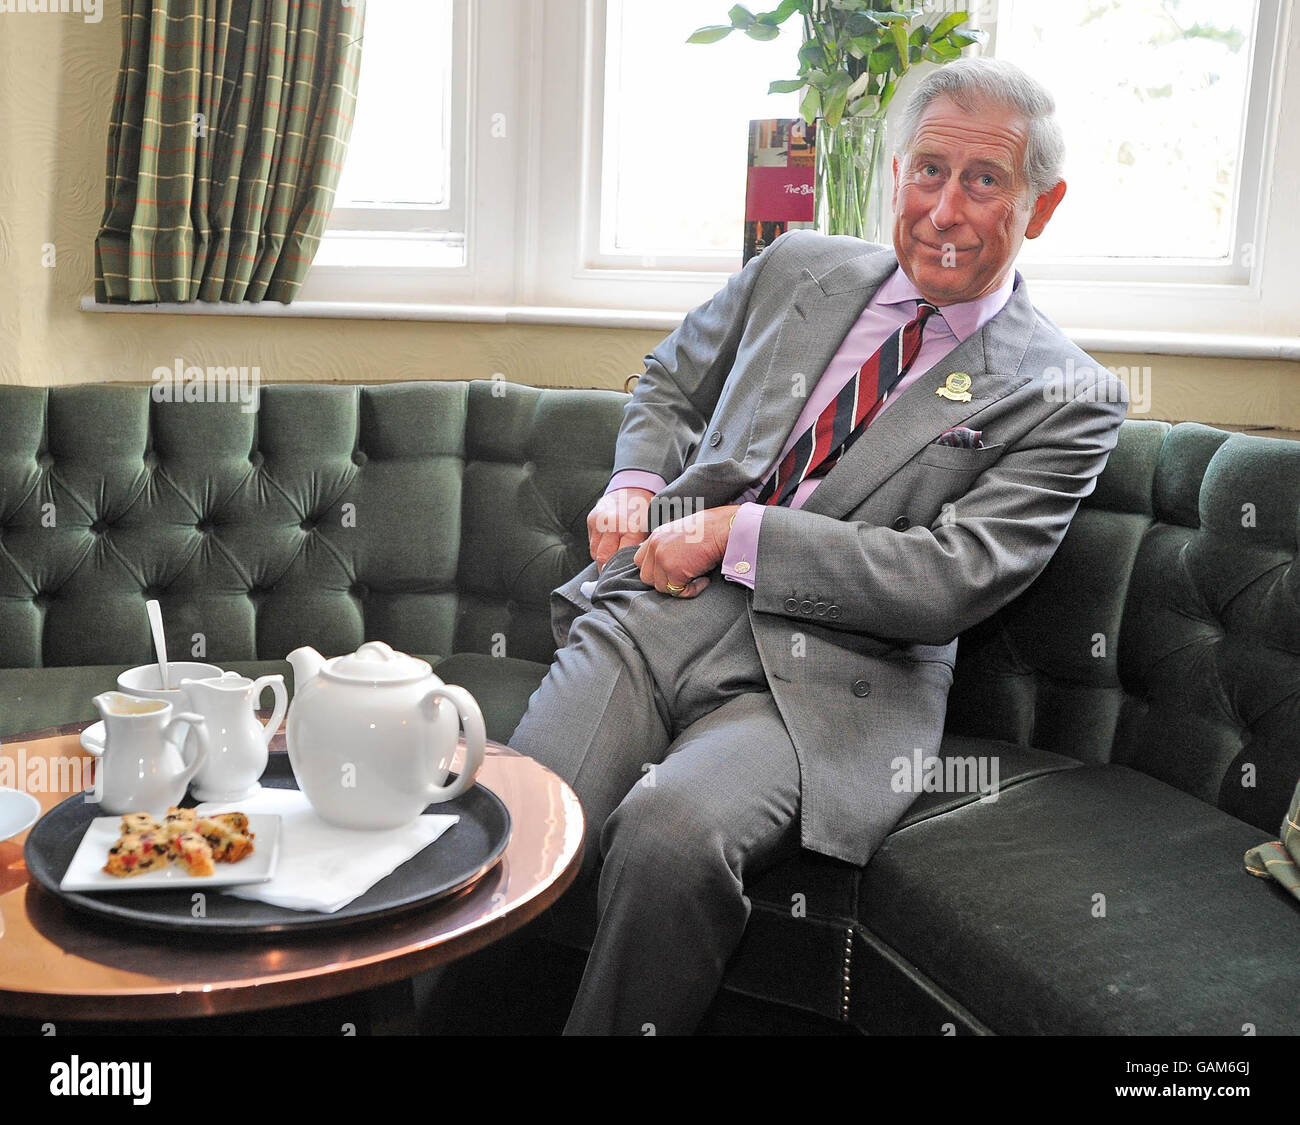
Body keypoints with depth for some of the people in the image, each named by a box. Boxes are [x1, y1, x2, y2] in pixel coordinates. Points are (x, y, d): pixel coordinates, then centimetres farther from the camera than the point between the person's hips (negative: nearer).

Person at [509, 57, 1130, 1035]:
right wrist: (634, 487, 5)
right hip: (657, 611, 4)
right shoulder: (798, 268, 15)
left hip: (822, 676, -3)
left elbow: (951, 580, -9)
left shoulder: (1069, 398, 2)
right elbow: (669, 385, 27)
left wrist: (736, 532, -12)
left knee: (670, 834, -32)